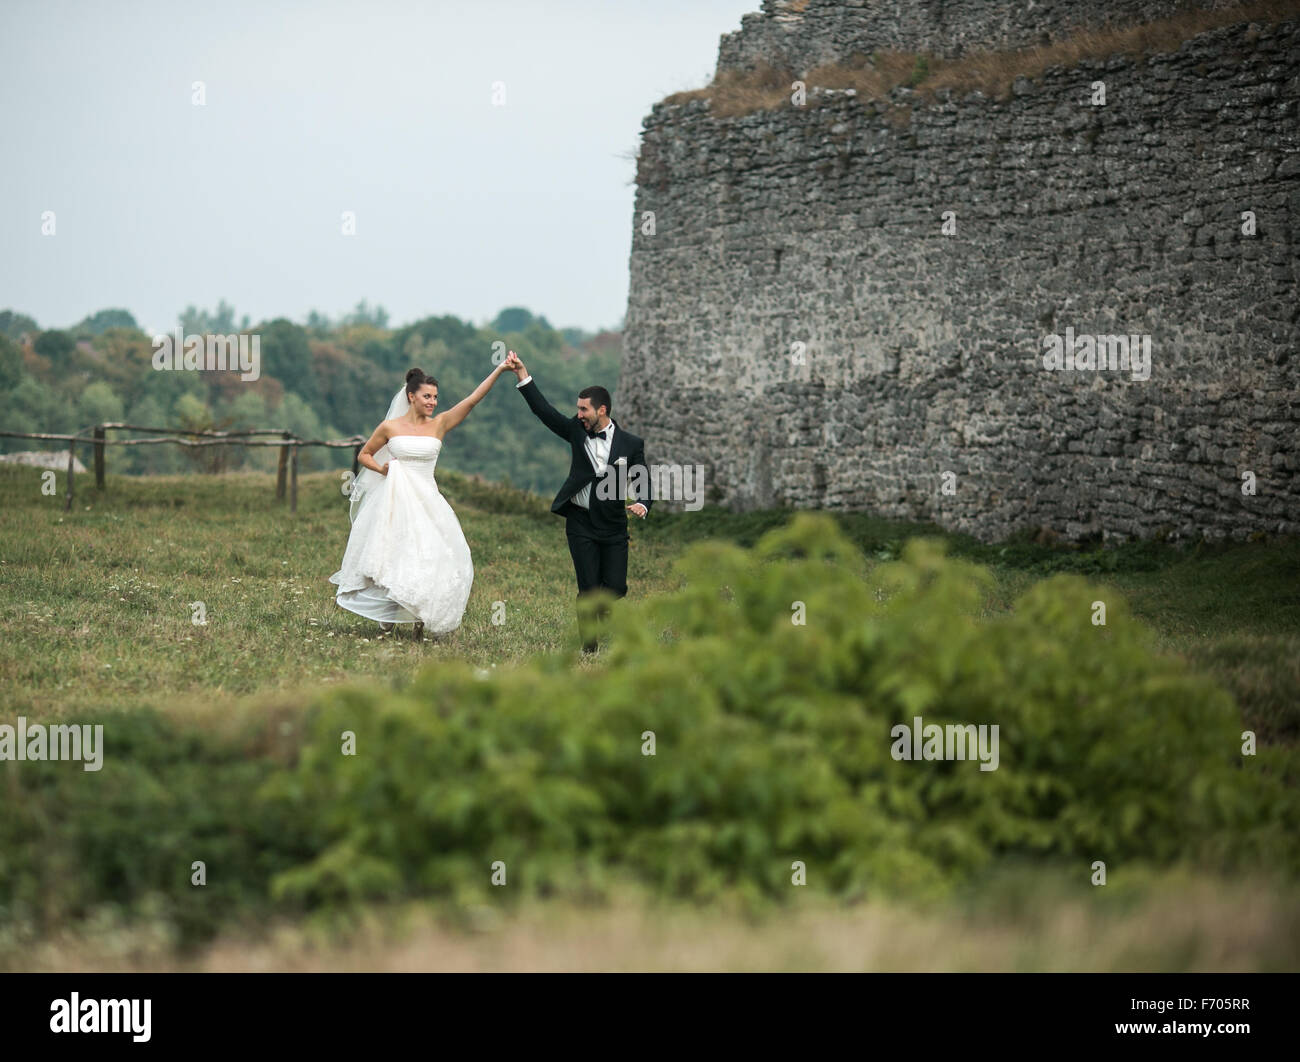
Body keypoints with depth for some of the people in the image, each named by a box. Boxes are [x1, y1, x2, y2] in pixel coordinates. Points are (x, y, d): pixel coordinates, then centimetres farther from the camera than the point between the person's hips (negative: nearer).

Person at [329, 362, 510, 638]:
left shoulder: (439, 425, 4)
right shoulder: (390, 427, 2)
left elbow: (473, 398, -2)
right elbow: (364, 455, 14)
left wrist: (500, 370, -9)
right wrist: (381, 469, -6)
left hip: (426, 502, 1)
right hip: (395, 501, -1)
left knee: (430, 559, -8)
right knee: (392, 556, -4)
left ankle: (420, 620, 3)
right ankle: (387, 617, 13)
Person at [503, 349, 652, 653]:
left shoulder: (630, 444, 0)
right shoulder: (577, 431, 4)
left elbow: (644, 481, 1)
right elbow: (544, 410, 1)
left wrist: (642, 504, -21)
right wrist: (521, 373, -6)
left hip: (613, 525, 0)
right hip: (580, 523, 0)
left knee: (616, 588, -2)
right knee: (589, 589, -4)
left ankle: (599, 607, 32)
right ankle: (589, 648, 7)